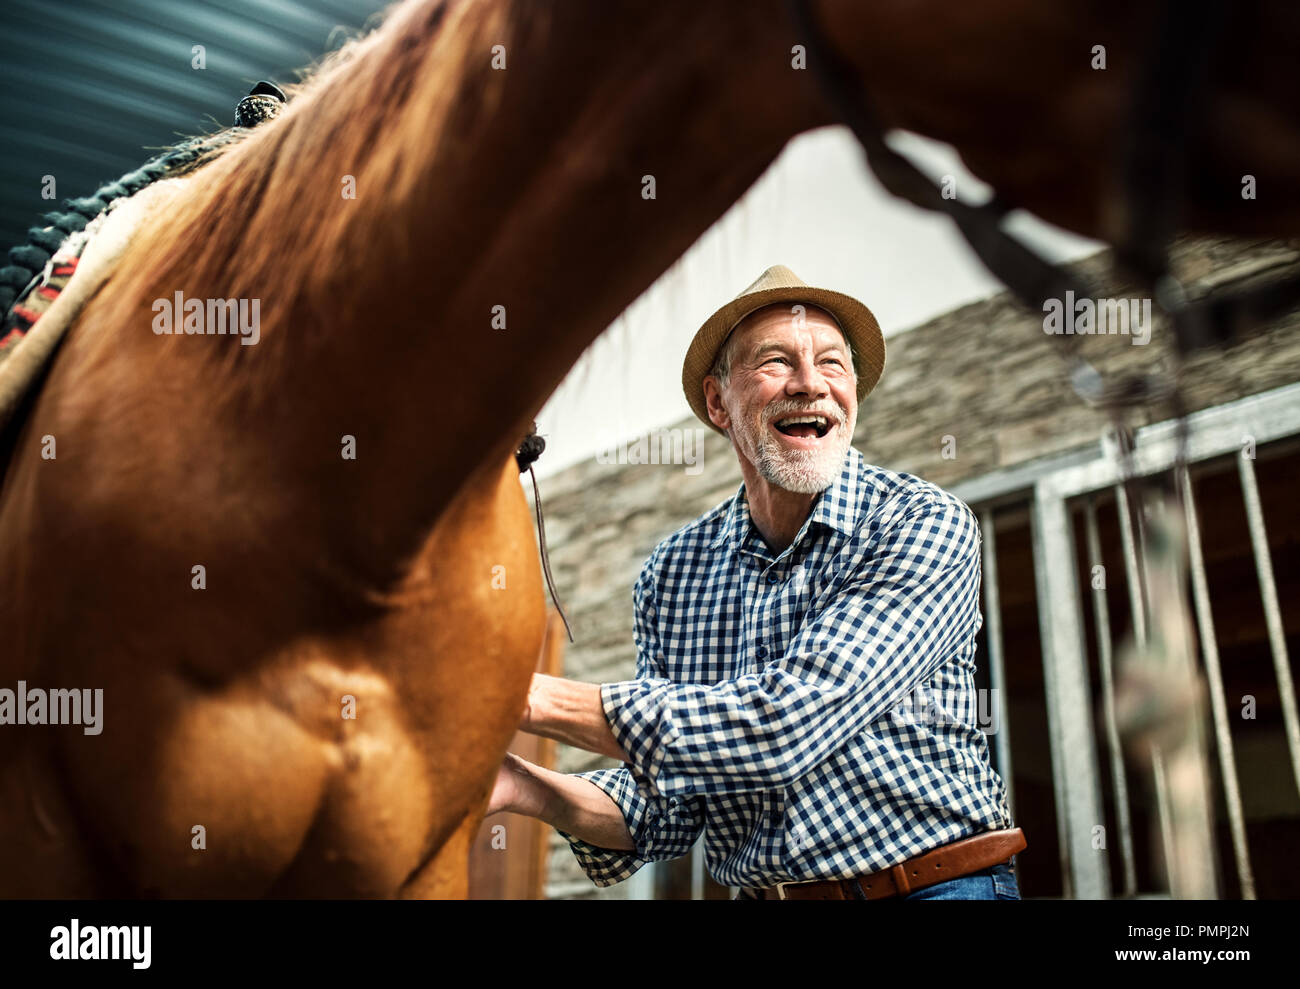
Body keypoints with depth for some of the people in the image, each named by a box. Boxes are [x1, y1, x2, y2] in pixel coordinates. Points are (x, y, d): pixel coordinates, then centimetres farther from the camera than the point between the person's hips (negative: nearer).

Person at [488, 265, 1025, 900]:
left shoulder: (927, 525, -9)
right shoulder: (671, 573, 3)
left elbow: (789, 720, -21)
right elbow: (670, 809, 5)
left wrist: (534, 698, -19)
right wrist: (529, 791, -14)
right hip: (761, 895, 3)